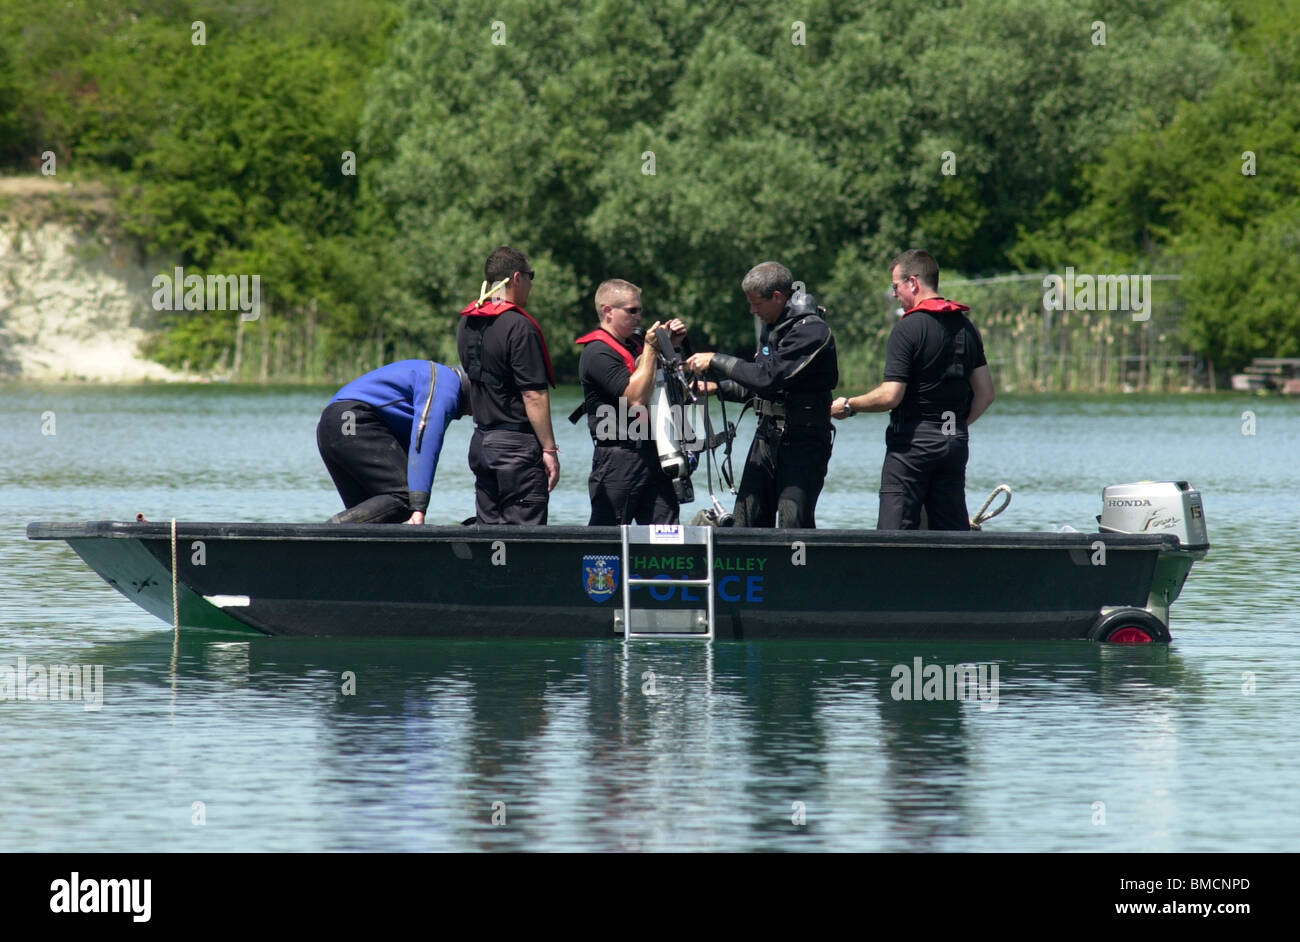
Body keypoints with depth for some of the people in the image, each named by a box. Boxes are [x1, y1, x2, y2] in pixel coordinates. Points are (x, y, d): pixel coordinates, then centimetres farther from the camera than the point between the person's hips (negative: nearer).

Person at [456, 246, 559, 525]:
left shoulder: (467, 322, 10)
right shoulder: (519, 326, -16)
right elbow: (533, 395, -18)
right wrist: (549, 449, -14)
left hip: (481, 439, 8)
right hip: (517, 443, -8)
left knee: (487, 527, 10)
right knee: (524, 526, -7)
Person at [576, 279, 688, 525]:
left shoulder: (633, 344, 16)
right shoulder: (597, 353, -12)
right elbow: (636, 398, -20)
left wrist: (672, 344, 12)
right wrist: (650, 348, -15)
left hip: (649, 454, 9)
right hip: (618, 456, -9)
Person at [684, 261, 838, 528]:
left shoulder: (812, 331, -16)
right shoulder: (771, 327, 14)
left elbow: (768, 377, -24)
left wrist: (715, 361, -16)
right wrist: (716, 388, 10)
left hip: (803, 442, -9)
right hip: (767, 436, 9)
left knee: (793, 521, -16)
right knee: (748, 519, 2)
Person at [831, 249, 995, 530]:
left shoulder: (907, 329, -11)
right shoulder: (965, 326, 10)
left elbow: (890, 396, -16)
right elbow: (985, 393, 11)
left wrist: (848, 405, -1)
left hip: (912, 442, -7)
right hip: (955, 444, 7)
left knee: (894, 531, -6)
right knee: (954, 531, 7)